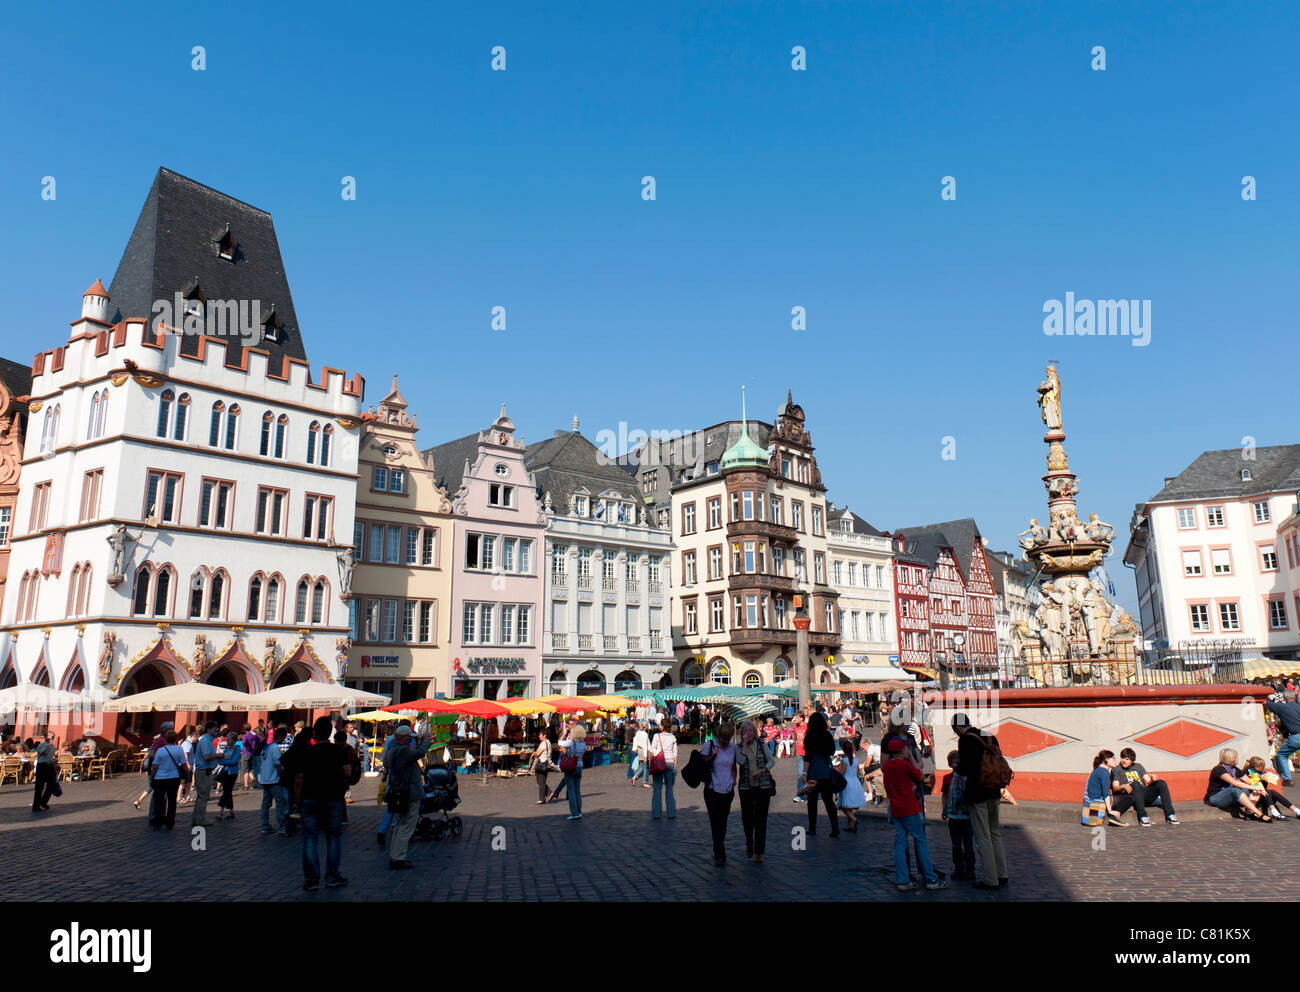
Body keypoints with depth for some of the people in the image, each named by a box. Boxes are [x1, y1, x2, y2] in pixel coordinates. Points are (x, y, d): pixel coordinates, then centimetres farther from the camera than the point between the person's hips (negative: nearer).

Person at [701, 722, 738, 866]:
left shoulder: (732, 747, 7)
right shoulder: (709, 745, -7)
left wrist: (733, 780, 7)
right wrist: (712, 756, -18)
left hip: (728, 791, 4)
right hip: (713, 790, -4)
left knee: (723, 823, 11)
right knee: (716, 823, -8)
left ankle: (718, 853, 24)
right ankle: (720, 854, -2)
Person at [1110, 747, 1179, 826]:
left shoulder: (1138, 766, 27)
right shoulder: (1116, 770, 14)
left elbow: (1148, 781, 16)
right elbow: (1115, 787, 1)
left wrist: (1152, 779, -7)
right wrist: (1123, 786, -21)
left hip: (1145, 794, 4)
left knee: (1161, 782, -18)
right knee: (1135, 784, -36)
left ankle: (1170, 814, -26)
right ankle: (1142, 816, -41)